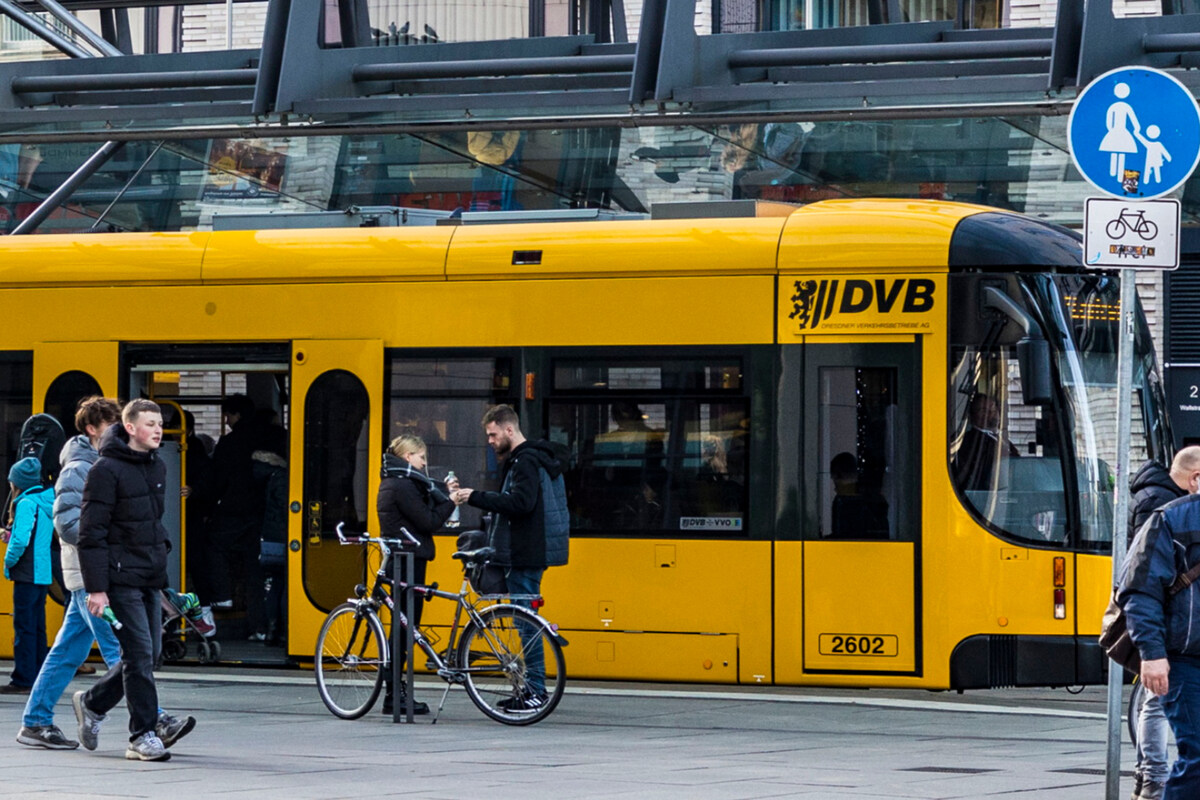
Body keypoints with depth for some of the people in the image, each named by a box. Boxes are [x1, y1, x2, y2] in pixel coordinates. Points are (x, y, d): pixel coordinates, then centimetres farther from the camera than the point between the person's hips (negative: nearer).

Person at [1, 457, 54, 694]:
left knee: (24, 627, -6)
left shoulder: (26, 503, -14)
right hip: (44, 574, 8)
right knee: (38, 627, 14)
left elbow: (21, 540, -23)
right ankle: (38, 678, 17)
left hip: (27, 575, -8)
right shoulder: (48, 502, 11)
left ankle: (23, 681, -6)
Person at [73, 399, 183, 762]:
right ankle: (143, 735, -3)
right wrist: (96, 588, -16)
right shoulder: (107, 470, -11)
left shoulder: (158, 468, 13)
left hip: (150, 580, 8)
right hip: (121, 579, -8)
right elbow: (92, 533, -13)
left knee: (149, 654, 8)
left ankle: (92, 703, 28)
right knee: (139, 654, -9)